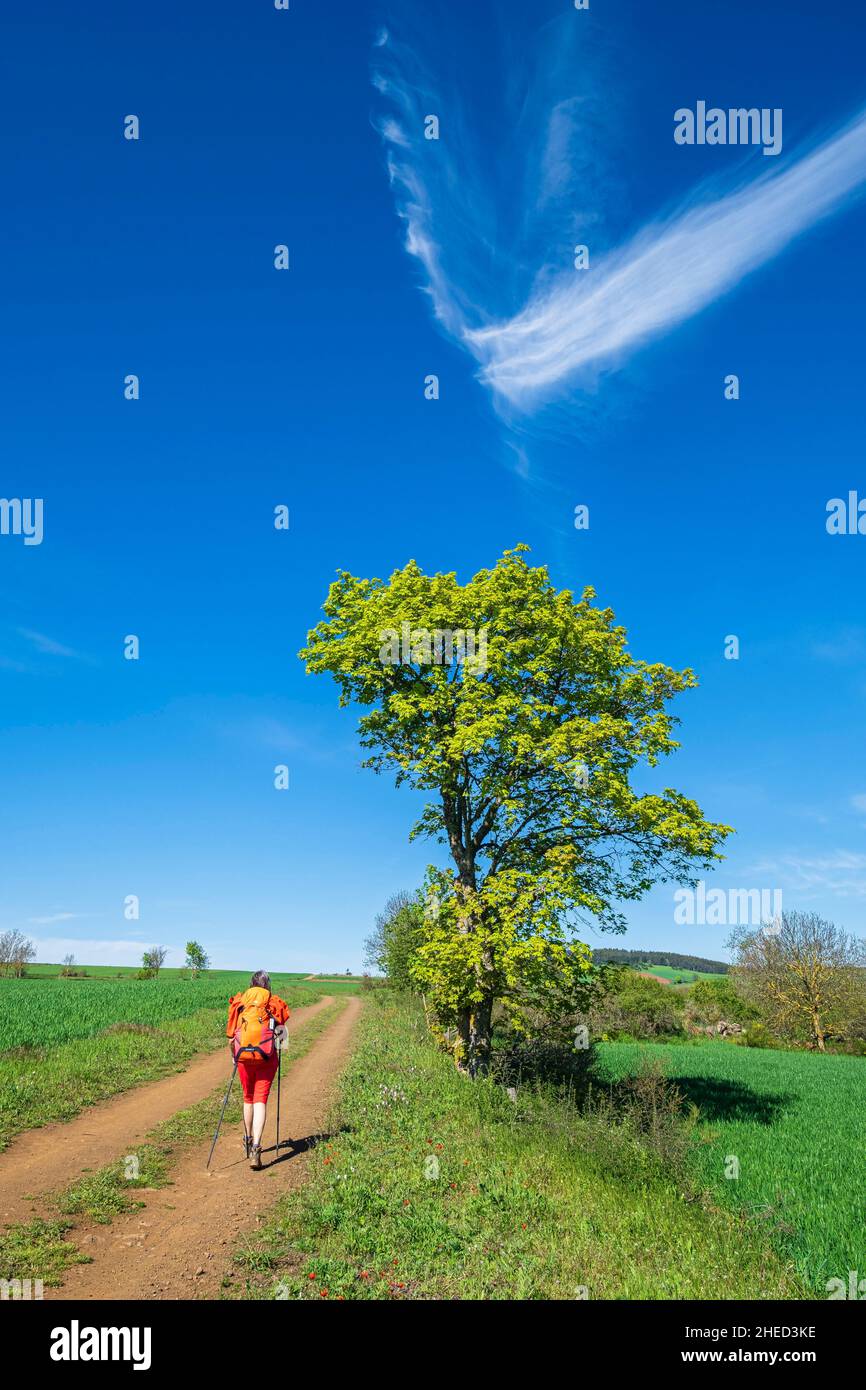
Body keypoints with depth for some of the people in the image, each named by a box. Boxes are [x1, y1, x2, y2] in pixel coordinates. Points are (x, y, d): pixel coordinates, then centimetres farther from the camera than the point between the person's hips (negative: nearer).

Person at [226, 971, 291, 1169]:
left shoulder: (239, 1003, 6)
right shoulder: (275, 1004, 1)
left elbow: (231, 1034, 6)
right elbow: (282, 1034, -2)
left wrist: (234, 1056, 19)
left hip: (243, 1056, 2)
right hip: (267, 1057, -2)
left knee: (248, 1098, 21)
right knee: (260, 1100, -1)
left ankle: (248, 1141, 37)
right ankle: (256, 1147, -16)